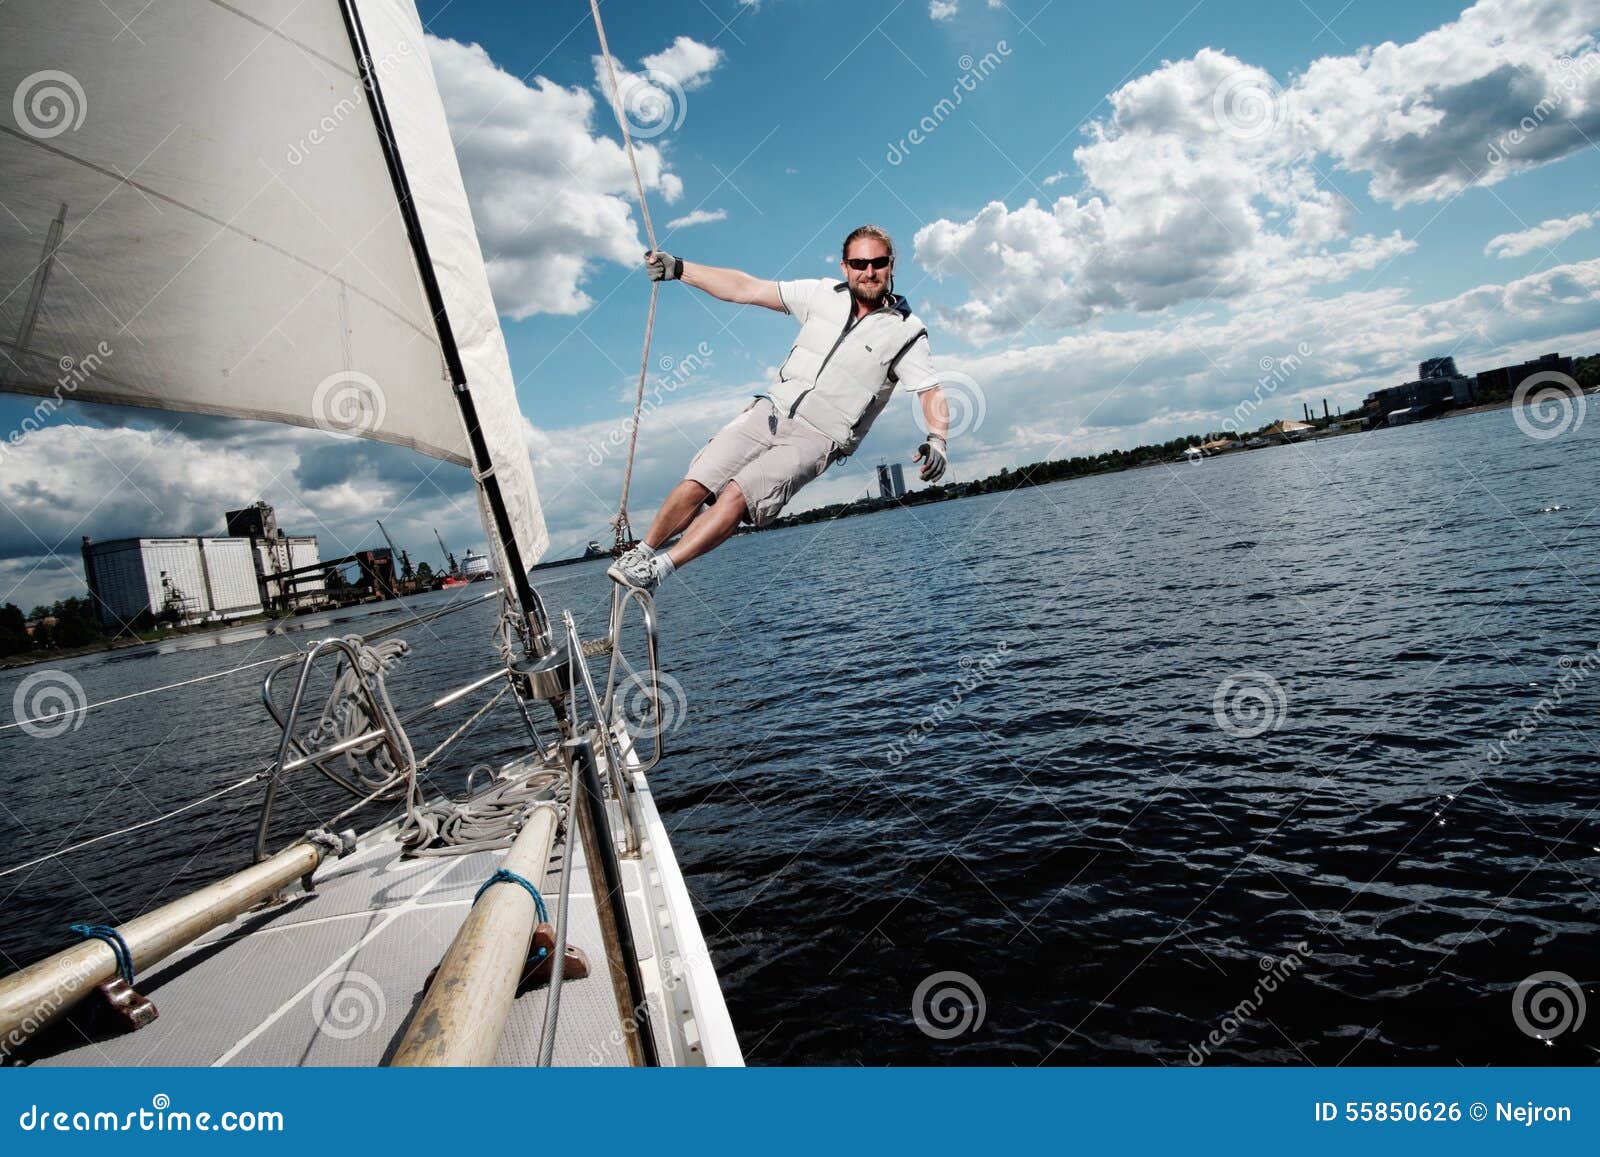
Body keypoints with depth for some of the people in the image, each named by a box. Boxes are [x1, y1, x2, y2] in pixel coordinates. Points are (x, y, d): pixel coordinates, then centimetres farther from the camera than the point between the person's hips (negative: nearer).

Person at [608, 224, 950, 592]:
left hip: (817, 437, -3)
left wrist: (937, 440, -29)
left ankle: (659, 568, -13)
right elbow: (746, 289, 8)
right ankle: (640, 553, 10)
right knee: (696, 485, -10)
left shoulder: (906, 332, -2)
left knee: (737, 495, -23)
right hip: (772, 410, 4)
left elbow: (931, 393, -8)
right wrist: (678, 268, 4)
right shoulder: (823, 295, 7)